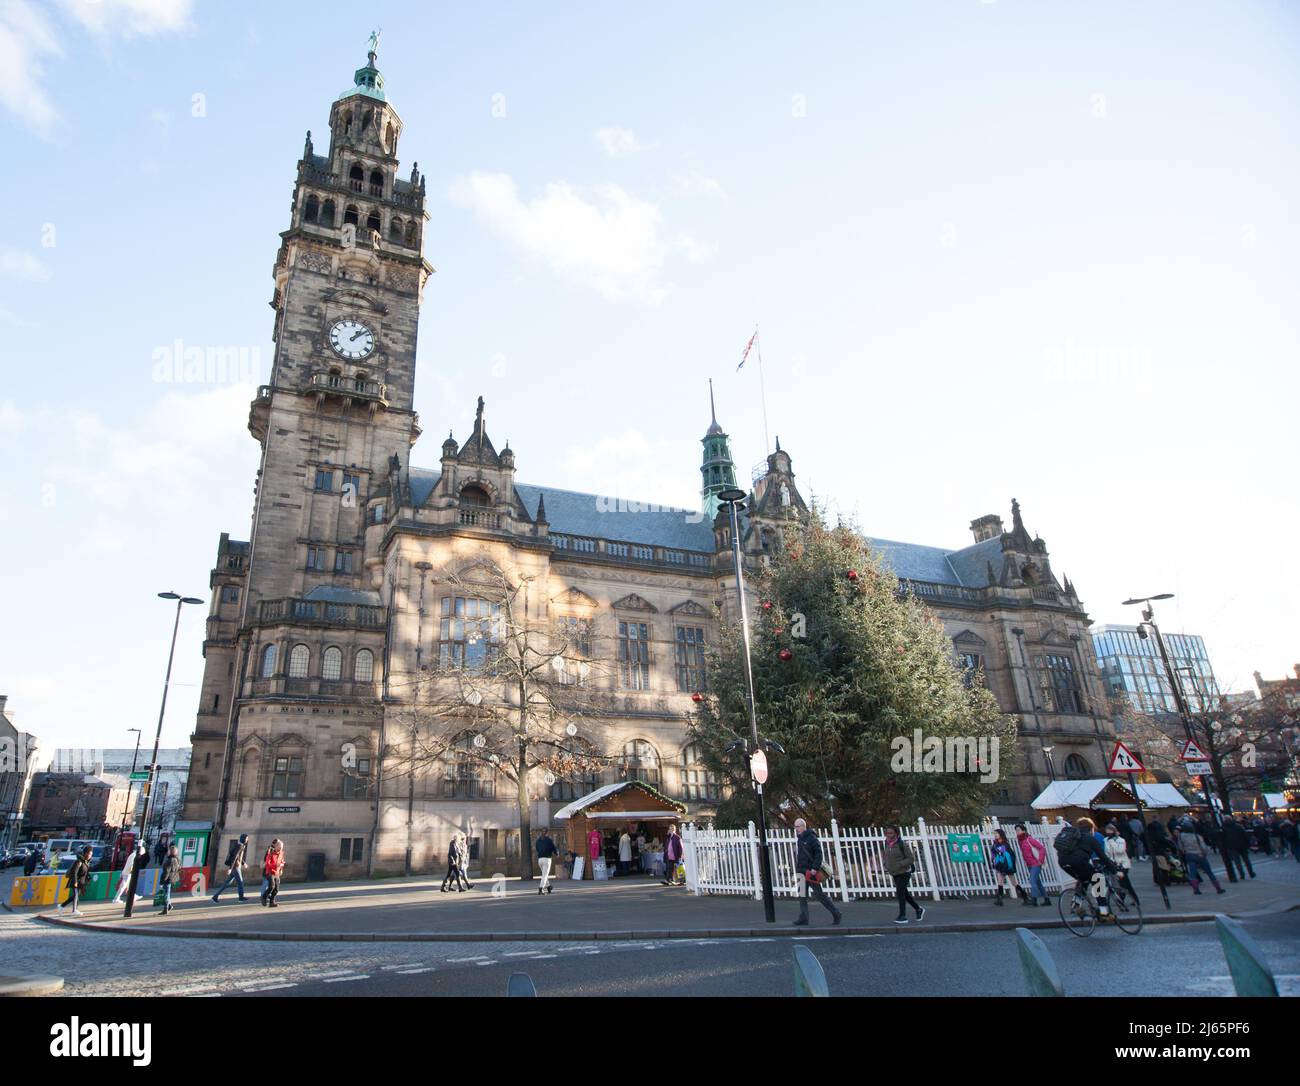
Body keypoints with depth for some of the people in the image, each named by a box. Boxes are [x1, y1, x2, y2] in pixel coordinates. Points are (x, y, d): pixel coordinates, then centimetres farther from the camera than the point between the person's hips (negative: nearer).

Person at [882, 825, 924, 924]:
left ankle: (902, 916, 0)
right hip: (894, 874, 7)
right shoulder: (887, 844, 4)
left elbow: (911, 858, -15)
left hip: (903, 873, -7)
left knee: (900, 893, -9)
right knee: (905, 893, 16)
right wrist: (886, 865, 0)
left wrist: (899, 865, -23)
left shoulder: (902, 844, -17)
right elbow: (886, 856, 19)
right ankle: (919, 909, 35)